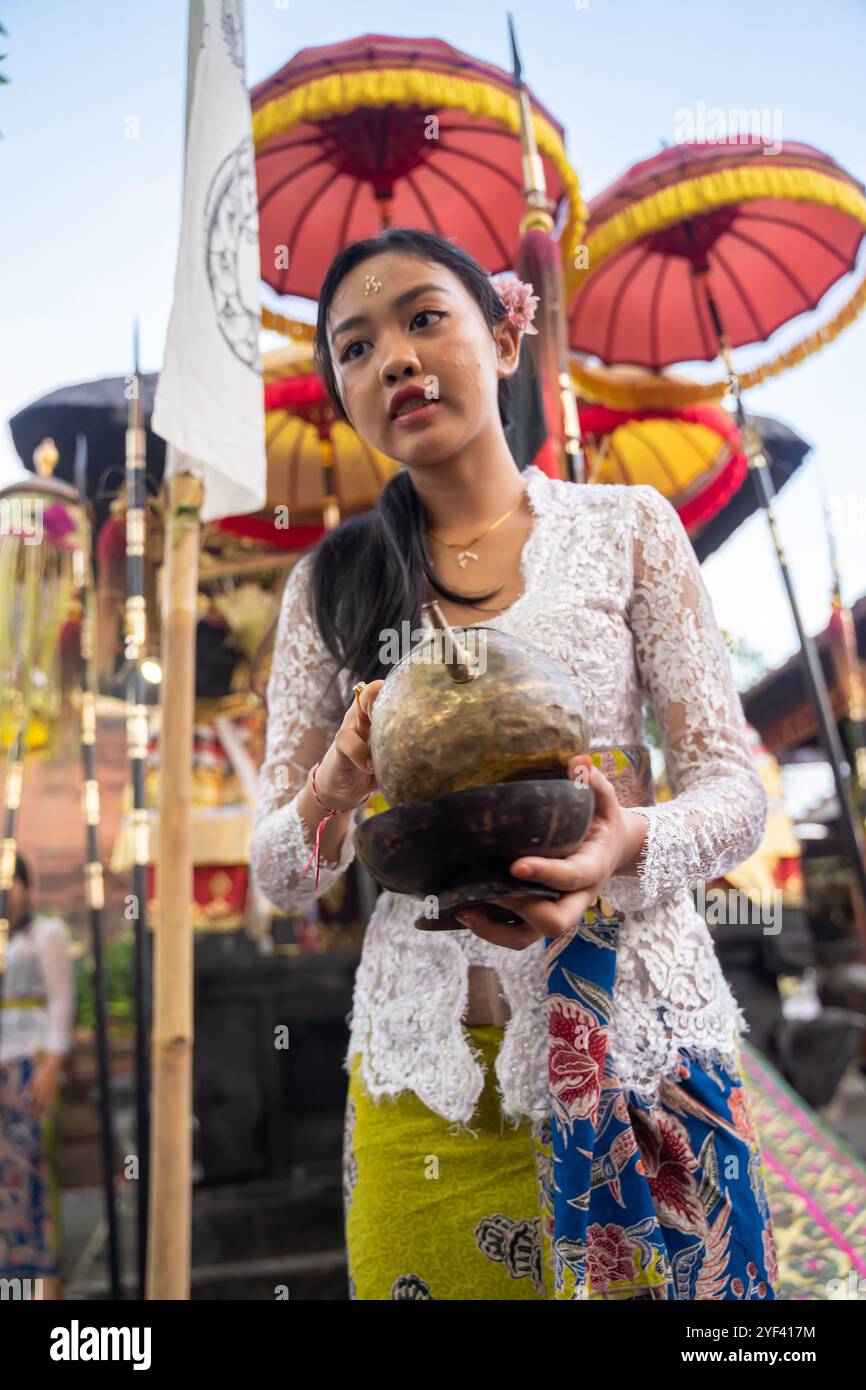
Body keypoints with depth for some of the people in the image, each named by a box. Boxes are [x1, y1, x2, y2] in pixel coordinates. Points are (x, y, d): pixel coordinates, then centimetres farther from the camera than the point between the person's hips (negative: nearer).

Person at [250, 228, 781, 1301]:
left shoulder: (627, 528, 0)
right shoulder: (329, 583, 4)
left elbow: (733, 786, -2)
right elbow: (279, 871, 3)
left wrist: (629, 849, -24)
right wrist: (337, 787, -19)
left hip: (631, 1023, 0)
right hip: (423, 1051, 2)